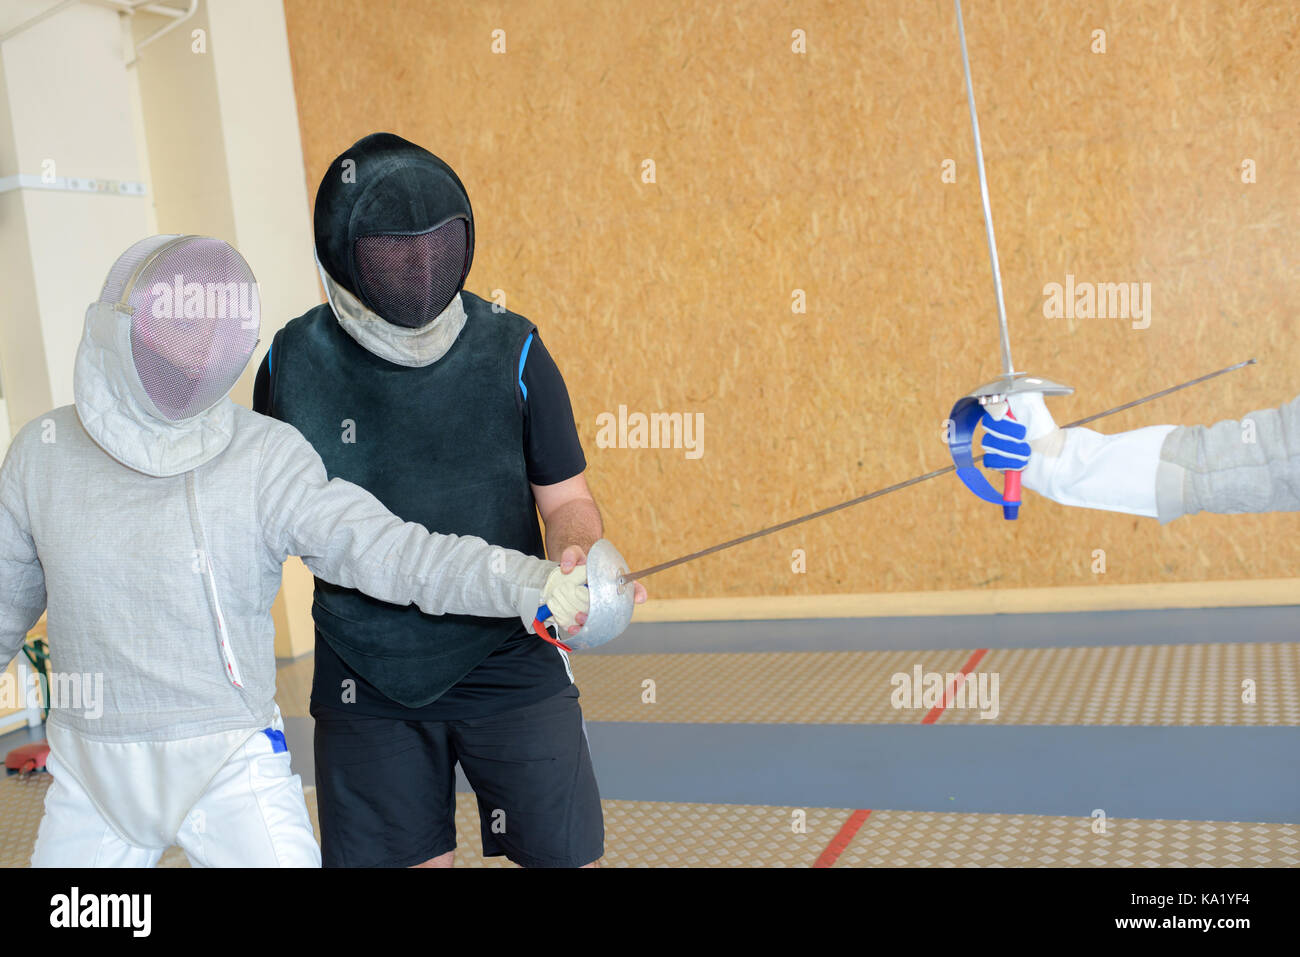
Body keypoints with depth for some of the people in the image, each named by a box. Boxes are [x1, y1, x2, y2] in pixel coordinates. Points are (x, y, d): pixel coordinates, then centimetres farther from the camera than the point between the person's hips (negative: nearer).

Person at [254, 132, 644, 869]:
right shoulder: (293, 363, -5)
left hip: (506, 662, -1)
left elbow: (566, 499, -5)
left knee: (566, 854, 4)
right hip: (366, 681, 2)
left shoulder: (510, 352, -10)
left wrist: (575, 558, -26)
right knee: (410, 859, 13)